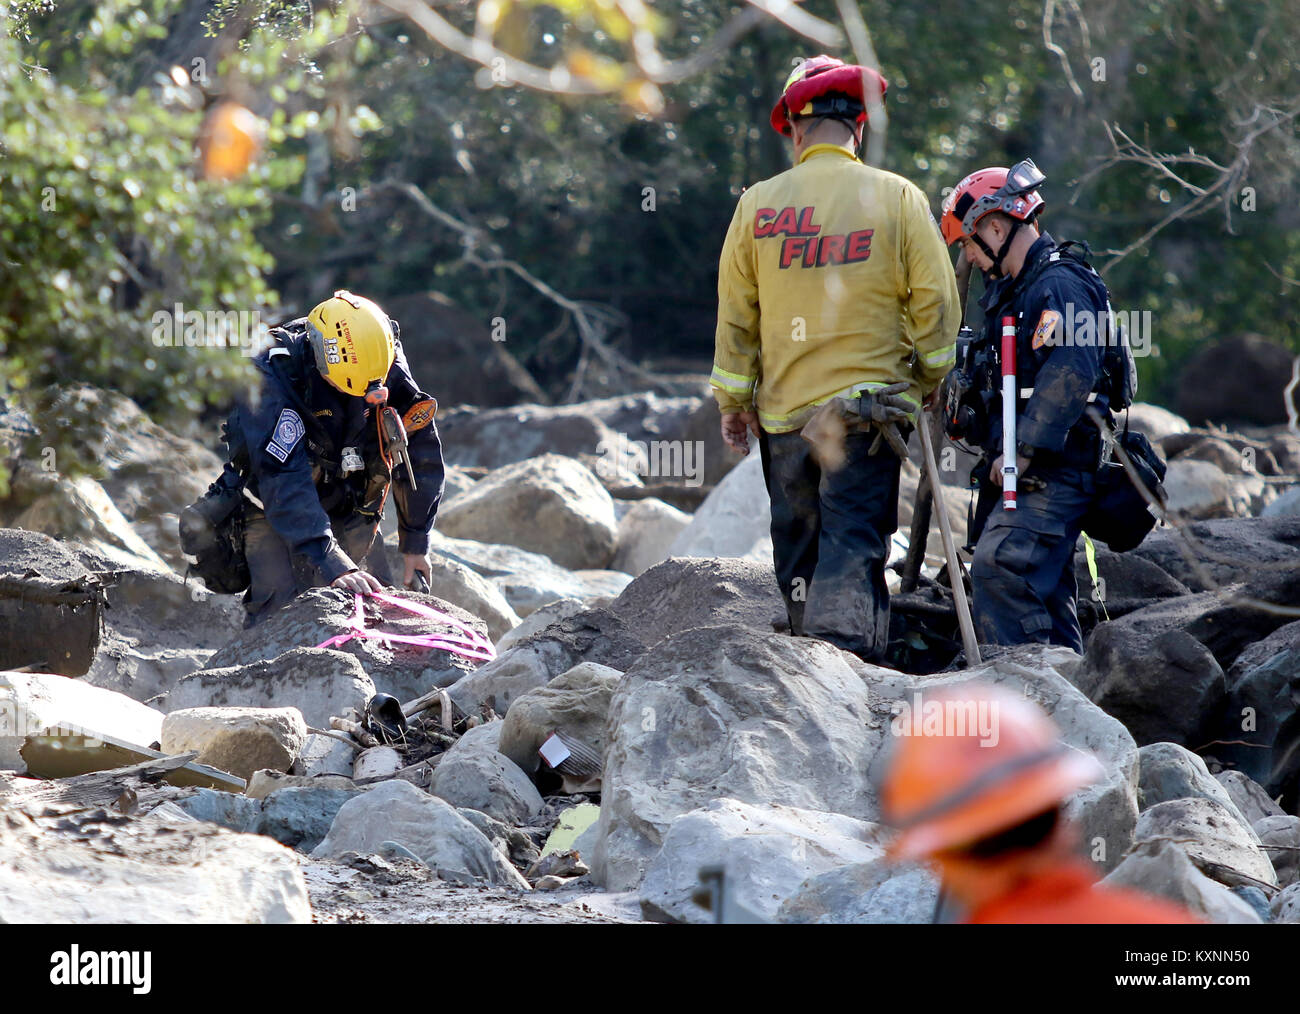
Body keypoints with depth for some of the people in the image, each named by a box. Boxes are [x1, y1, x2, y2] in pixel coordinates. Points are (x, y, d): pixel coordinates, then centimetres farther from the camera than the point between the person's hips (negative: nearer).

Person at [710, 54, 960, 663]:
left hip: (783, 412, 2)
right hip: (867, 405, -2)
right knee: (854, 546, -6)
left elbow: (735, 316, 8)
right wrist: (935, 382, 13)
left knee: (797, 550, 13)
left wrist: (733, 401, 17)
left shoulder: (758, 205, 2)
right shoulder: (896, 198, -3)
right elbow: (935, 302, -2)